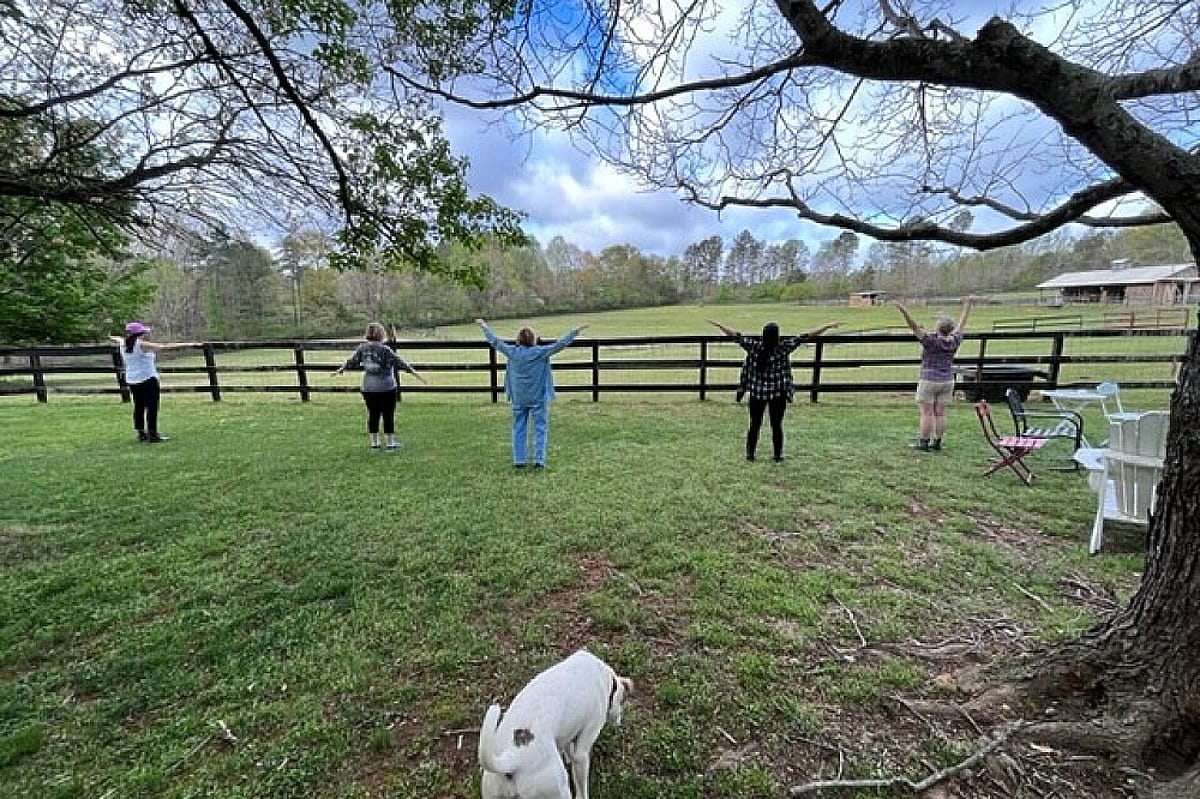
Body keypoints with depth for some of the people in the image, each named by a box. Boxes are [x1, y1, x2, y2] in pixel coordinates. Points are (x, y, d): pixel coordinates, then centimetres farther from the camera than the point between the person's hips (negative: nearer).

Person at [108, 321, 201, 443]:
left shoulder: (123, 344, 9)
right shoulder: (142, 344, -13)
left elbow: (119, 339, 34)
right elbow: (164, 347, -21)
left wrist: (112, 338, 59)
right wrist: (188, 344, -25)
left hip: (131, 380, 8)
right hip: (148, 379, -8)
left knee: (138, 406, 13)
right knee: (151, 406, -5)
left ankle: (141, 433, 19)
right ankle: (152, 434, -5)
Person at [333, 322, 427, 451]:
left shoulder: (362, 348, 2)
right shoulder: (385, 350, -14)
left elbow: (351, 362, 12)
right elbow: (399, 362, -15)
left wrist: (340, 370, 30)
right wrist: (415, 373, -11)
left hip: (367, 388, 5)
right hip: (386, 387, -5)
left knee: (372, 415, 12)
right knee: (388, 415, 5)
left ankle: (374, 443, 20)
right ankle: (390, 443, 11)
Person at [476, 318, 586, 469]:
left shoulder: (512, 352, -3)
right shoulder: (541, 352, -9)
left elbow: (494, 341, 6)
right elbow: (560, 344, -8)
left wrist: (484, 326, 19)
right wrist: (575, 331, -1)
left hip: (518, 398, 3)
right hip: (538, 397, -3)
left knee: (519, 429, 11)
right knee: (540, 429, 5)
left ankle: (518, 460, 14)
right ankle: (539, 460, 3)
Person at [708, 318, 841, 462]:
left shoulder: (754, 346, -8)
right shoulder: (783, 347, -11)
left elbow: (736, 336, -1)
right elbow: (805, 337, -7)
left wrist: (719, 326, 10)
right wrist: (828, 326, 0)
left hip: (757, 392, 1)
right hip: (778, 394, -1)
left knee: (754, 425, 11)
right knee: (777, 425, 10)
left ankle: (750, 454, 16)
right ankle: (777, 455, 16)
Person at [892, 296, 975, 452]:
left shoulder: (932, 341, -16)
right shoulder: (954, 341, 0)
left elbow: (914, 326, -25)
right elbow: (961, 323, 14)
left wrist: (903, 310, -32)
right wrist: (967, 305, 28)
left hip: (928, 382, -6)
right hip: (947, 382, 6)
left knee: (926, 414, -2)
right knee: (940, 414, 8)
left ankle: (924, 443, 1)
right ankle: (937, 443, 13)